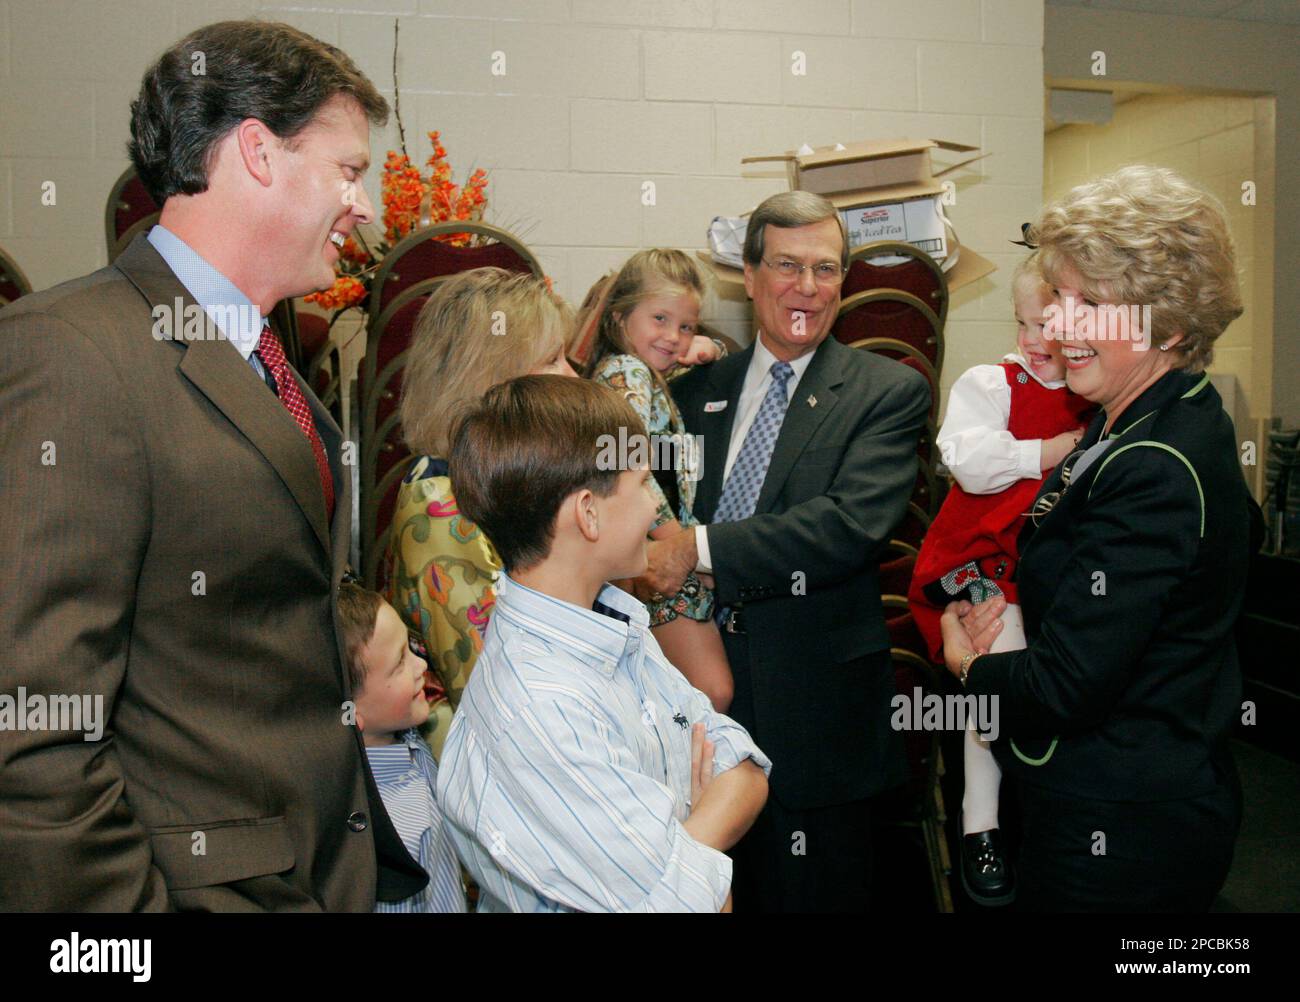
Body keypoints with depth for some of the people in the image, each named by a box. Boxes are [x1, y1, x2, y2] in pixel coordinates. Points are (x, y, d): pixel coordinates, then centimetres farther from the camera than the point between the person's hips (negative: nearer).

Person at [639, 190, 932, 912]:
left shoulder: (889, 392, -4)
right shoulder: (696, 391, 10)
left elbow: (853, 525, -19)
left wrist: (701, 550, -22)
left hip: (815, 703, -3)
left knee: (810, 891, 11)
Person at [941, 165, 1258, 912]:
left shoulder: (1155, 471, -28)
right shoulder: (1158, 422, 3)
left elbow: (1066, 685, -27)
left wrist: (969, 662, -8)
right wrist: (1011, 609, -2)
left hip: (1120, 828, -9)